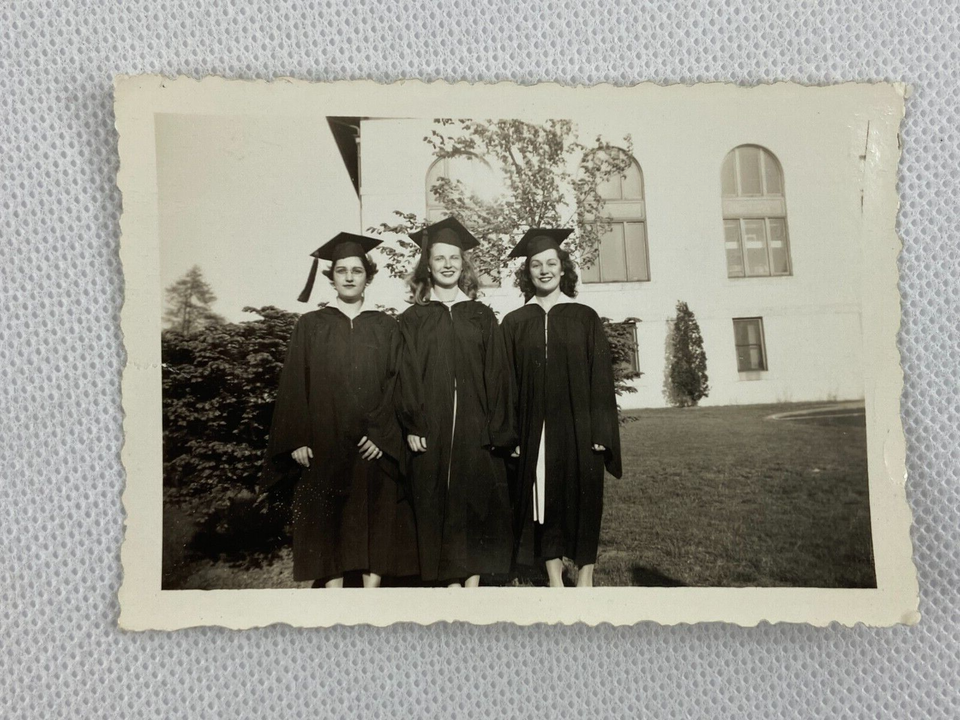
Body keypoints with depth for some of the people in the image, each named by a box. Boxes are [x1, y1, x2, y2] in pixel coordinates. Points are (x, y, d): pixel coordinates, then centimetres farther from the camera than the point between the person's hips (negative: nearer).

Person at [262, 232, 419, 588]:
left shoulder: (386, 327, 8)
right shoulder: (311, 325, 6)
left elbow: (396, 384, 2)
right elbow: (293, 385, 2)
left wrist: (382, 434, -10)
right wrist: (297, 440, -6)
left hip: (373, 447, 1)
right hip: (323, 447, 0)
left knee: (374, 522, 4)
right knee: (329, 523, 3)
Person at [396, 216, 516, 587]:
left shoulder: (482, 316, 9)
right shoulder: (413, 319, 7)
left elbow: (496, 375, 4)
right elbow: (408, 377, 1)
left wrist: (496, 429, -4)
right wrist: (412, 426, -9)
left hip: (476, 430, 1)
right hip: (432, 430, -1)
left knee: (476, 503, 3)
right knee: (439, 506, 2)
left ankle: (473, 581, 14)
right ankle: (451, 583, 13)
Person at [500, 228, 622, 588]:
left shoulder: (584, 318, 4)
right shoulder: (515, 322, 6)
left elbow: (601, 377, 1)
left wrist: (600, 432, -6)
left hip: (578, 428, -1)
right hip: (535, 432, 1)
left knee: (583, 501, 5)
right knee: (543, 502, 6)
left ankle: (585, 580, 18)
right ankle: (555, 582, 20)